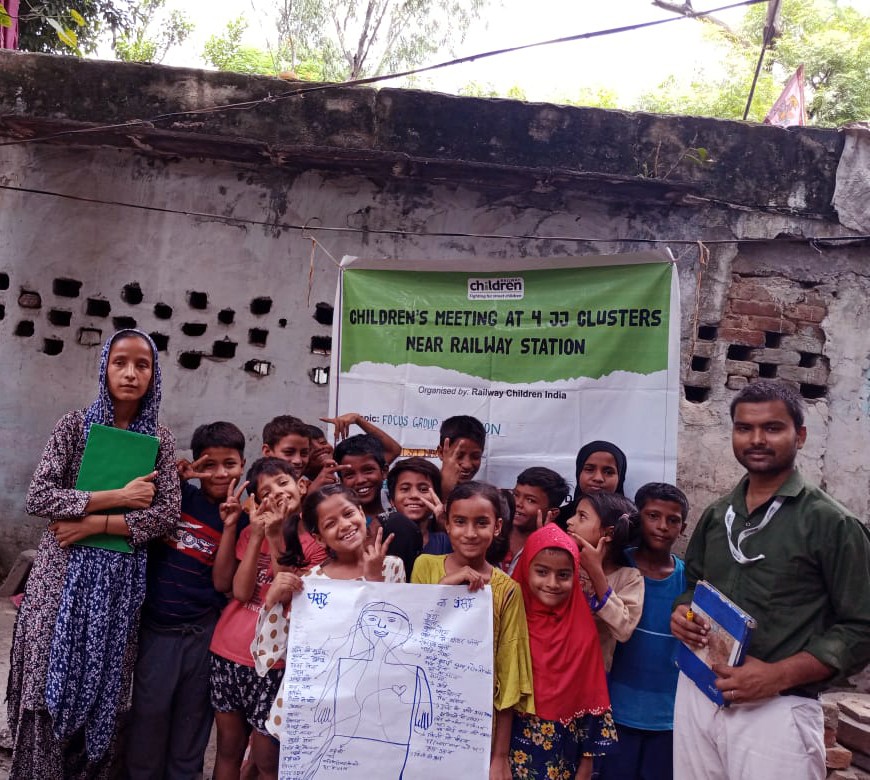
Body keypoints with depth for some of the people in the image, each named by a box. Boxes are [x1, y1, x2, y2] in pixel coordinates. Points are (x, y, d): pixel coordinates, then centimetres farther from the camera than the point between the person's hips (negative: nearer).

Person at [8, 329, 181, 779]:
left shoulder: (160, 439, 3)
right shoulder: (75, 425, -1)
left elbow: (167, 514, -6)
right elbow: (38, 497, -10)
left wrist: (94, 523, -14)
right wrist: (117, 497, -14)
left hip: (121, 579, 1)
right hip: (64, 573, -1)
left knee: (102, 687, 9)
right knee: (51, 682, 4)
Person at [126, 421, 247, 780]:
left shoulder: (242, 517, -1)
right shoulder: (177, 494, -2)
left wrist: (230, 526, -17)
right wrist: (172, 479, -15)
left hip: (204, 630, 1)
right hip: (156, 625, 0)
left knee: (193, 715, 15)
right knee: (149, 710, 9)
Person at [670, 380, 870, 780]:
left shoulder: (831, 523, -8)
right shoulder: (715, 515, 8)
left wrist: (778, 675, -18)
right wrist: (682, 614, -3)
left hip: (777, 710, -5)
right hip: (696, 696, 5)